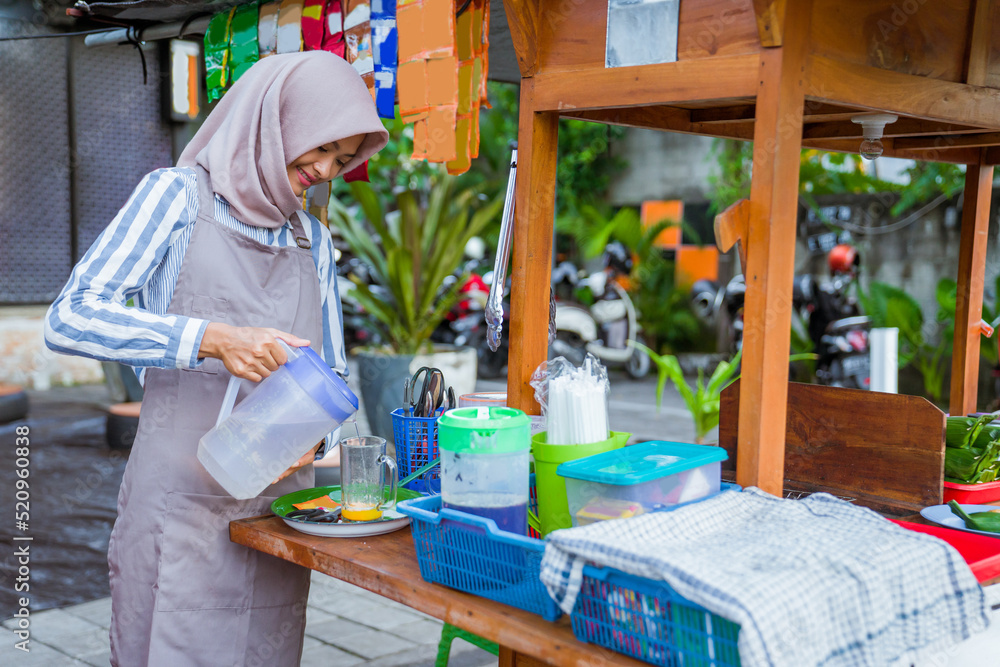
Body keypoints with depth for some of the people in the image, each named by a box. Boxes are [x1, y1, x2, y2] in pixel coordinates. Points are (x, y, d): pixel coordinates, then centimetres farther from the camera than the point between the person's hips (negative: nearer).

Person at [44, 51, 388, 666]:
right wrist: (212, 339, -24)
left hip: (278, 502, 5)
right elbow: (71, 318, -11)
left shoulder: (314, 240, 15)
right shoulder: (179, 195, -1)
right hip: (184, 497, -5)